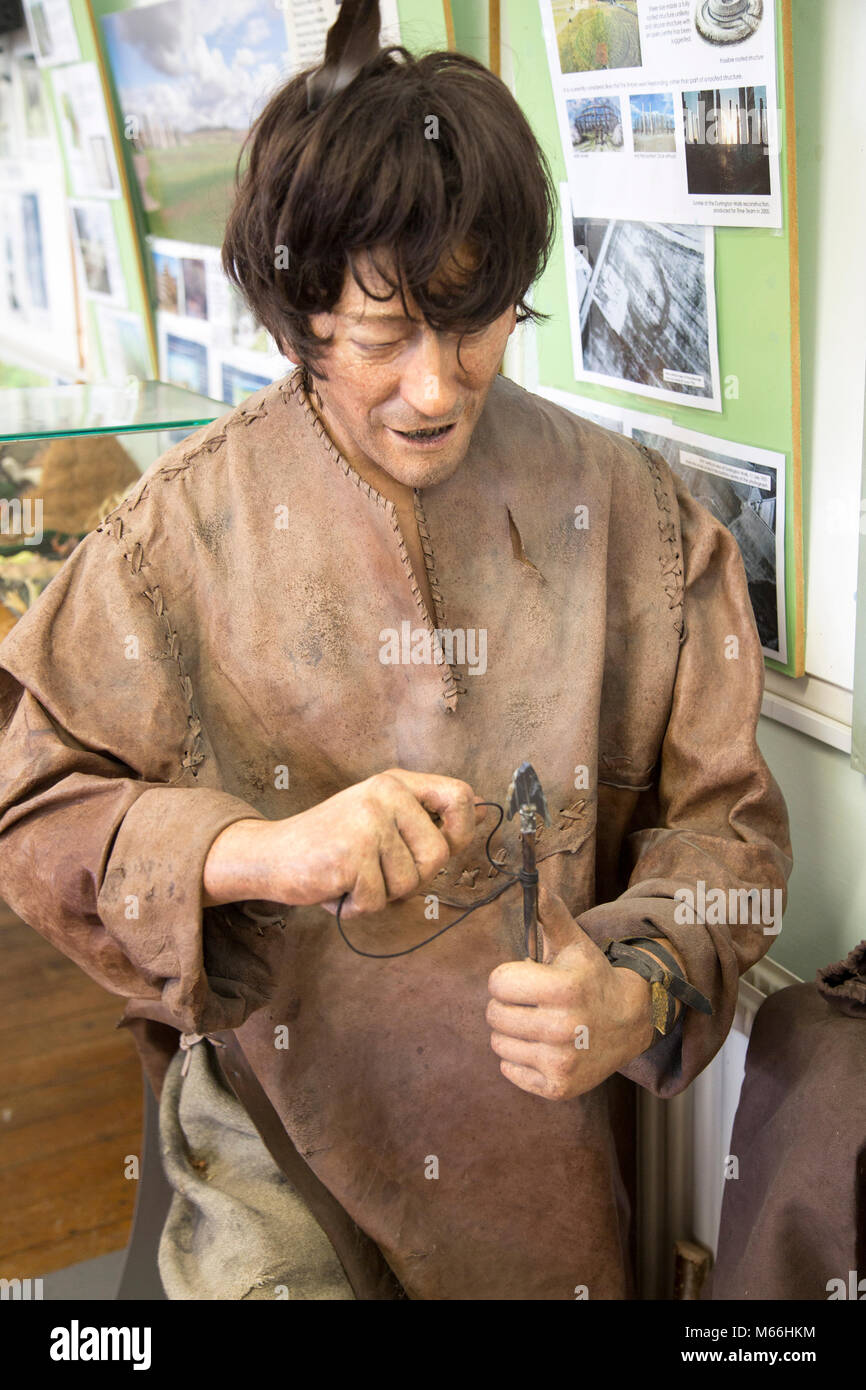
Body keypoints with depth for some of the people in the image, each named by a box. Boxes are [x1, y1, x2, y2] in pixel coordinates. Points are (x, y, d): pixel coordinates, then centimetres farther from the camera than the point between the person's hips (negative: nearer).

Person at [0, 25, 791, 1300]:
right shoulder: (184, 527, -13)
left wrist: (640, 991, -26)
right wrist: (257, 850, -30)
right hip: (279, 1110, -1)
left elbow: (722, 813, -6)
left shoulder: (630, 515, -10)